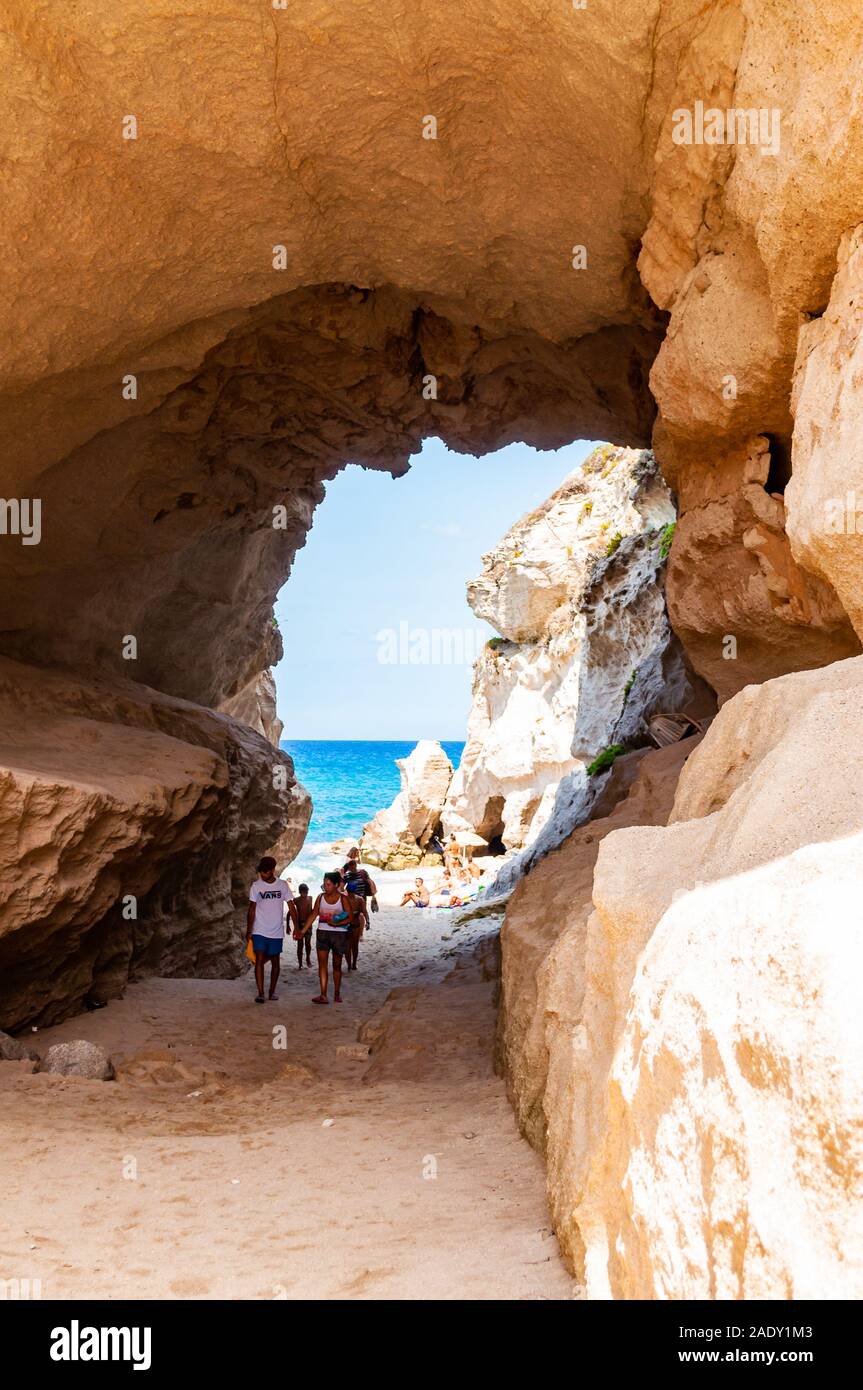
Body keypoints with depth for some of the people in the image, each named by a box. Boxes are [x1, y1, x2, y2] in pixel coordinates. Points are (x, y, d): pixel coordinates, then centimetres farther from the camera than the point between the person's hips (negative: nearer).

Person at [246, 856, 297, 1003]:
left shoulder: (282, 885, -1)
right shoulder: (256, 886, -3)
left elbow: (291, 907, 1)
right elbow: (252, 909, 0)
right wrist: (248, 930, -5)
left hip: (277, 932, 1)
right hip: (259, 931, -1)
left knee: (275, 962, 8)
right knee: (259, 960, -11)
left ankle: (272, 991, 22)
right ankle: (260, 993, -10)